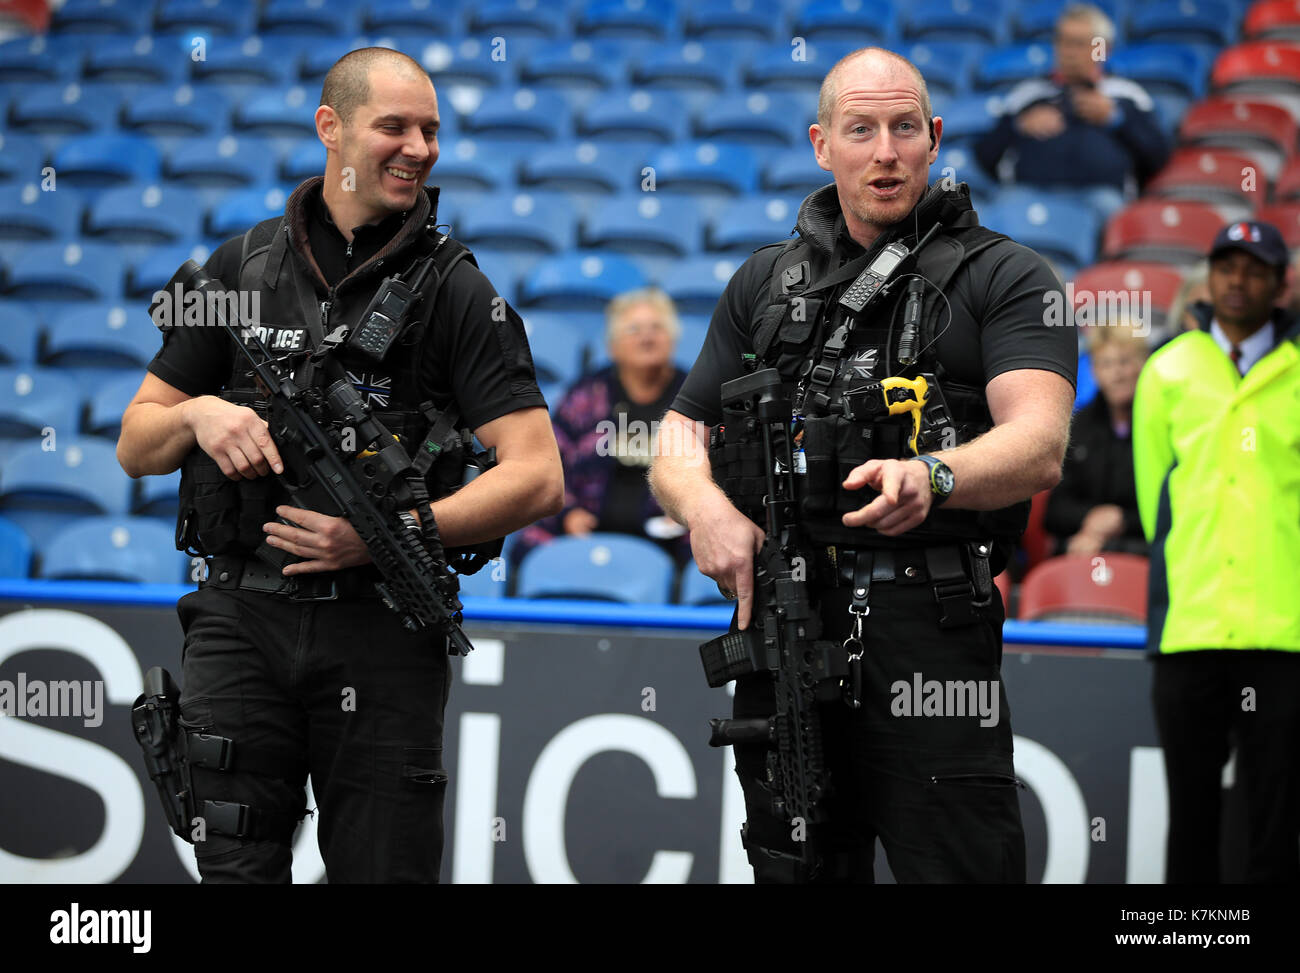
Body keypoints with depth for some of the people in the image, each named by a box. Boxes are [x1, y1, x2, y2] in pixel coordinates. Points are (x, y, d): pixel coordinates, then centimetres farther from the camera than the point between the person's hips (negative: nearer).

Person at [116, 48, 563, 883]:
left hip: (382, 632, -2)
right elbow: (137, 447, 15)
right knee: (235, 867, 0)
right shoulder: (243, 268, 11)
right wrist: (197, 414, -8)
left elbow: (537, 478, -9)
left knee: (386, 870, 4)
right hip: (242, 618, 2)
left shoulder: (458, 294, 1)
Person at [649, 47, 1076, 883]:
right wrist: (705, 508, -6)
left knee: (959, 865, -9)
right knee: (798, 871, 11)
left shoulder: (1004, 276, 4)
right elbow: (680, 439, 18)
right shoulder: (765, 283, 19)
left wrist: (929, 477, -32)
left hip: (931, 630, -4)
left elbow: (1039, 446, -11)